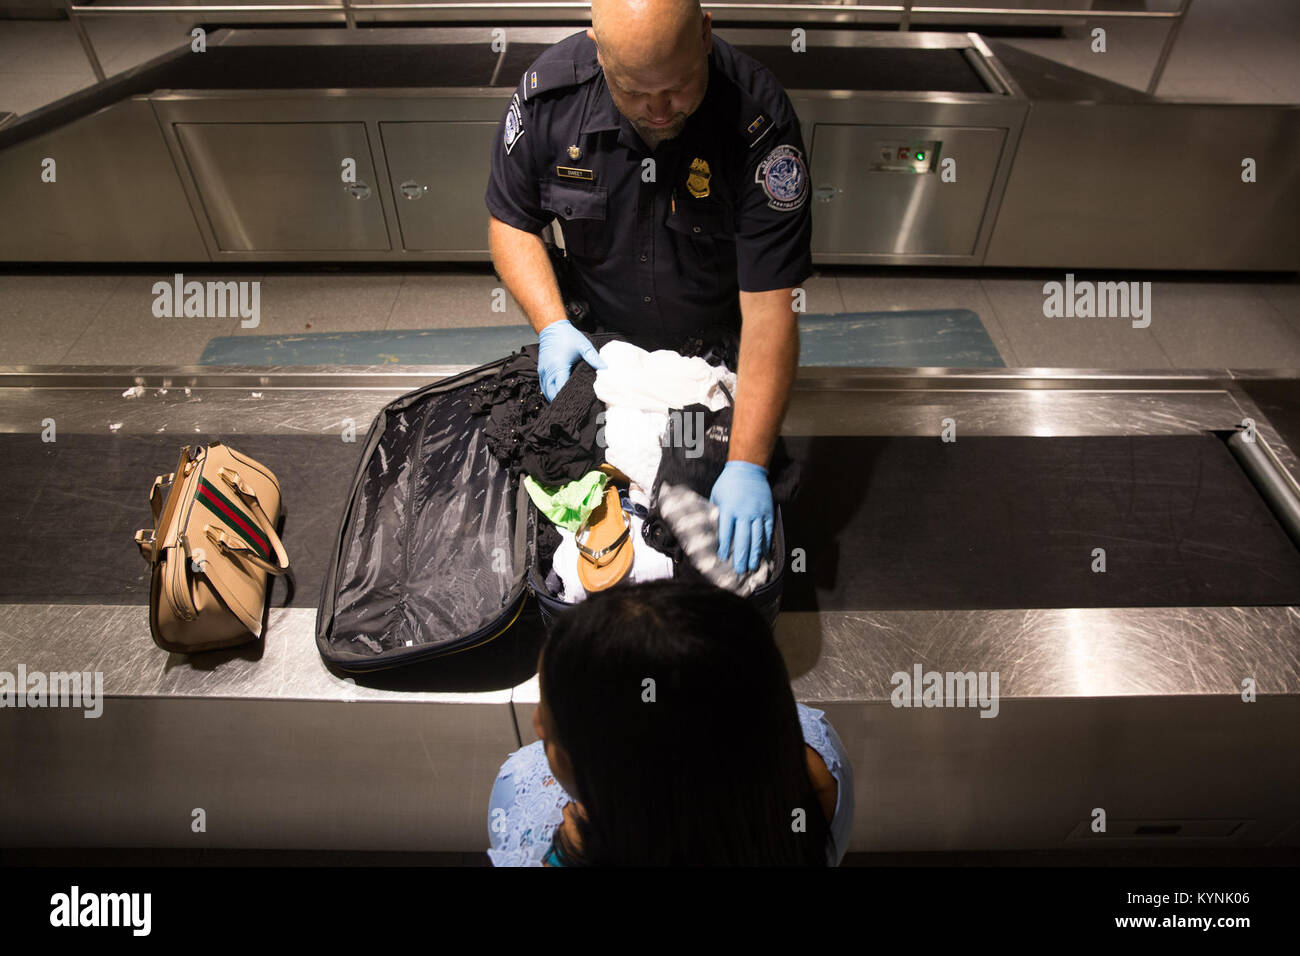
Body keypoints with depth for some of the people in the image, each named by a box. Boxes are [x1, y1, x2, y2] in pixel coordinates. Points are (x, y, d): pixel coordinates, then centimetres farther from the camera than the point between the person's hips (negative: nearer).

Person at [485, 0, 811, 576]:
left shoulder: (760, 120, -31)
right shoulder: (548, 94, -23)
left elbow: (769, 309, -34)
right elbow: (510, 220, -7)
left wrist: (748, 465, -38)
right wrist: (552, 326, -23)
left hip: (717, 341, -2)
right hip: (598, 340, 2)